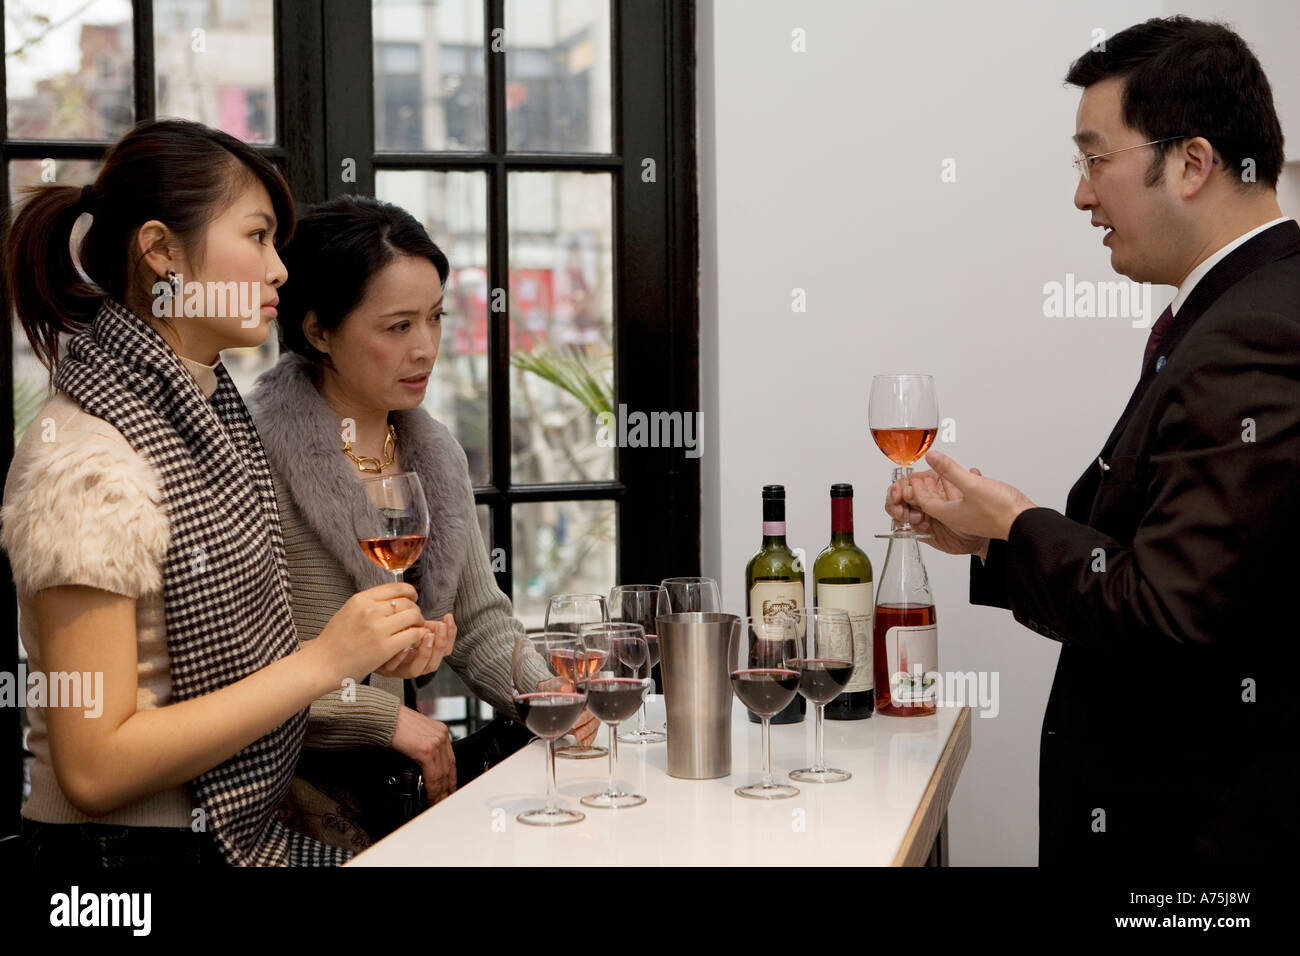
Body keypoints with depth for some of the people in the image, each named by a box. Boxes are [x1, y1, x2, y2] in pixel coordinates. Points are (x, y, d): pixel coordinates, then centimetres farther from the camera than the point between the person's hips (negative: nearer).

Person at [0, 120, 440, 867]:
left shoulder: (210, 409, 8)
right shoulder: (84, 459, -19)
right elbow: (95, 770, -22)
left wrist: (365, 648, -1)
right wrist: (323, 661, -21)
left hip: (240, 832, 8)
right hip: (135, 846, -8)